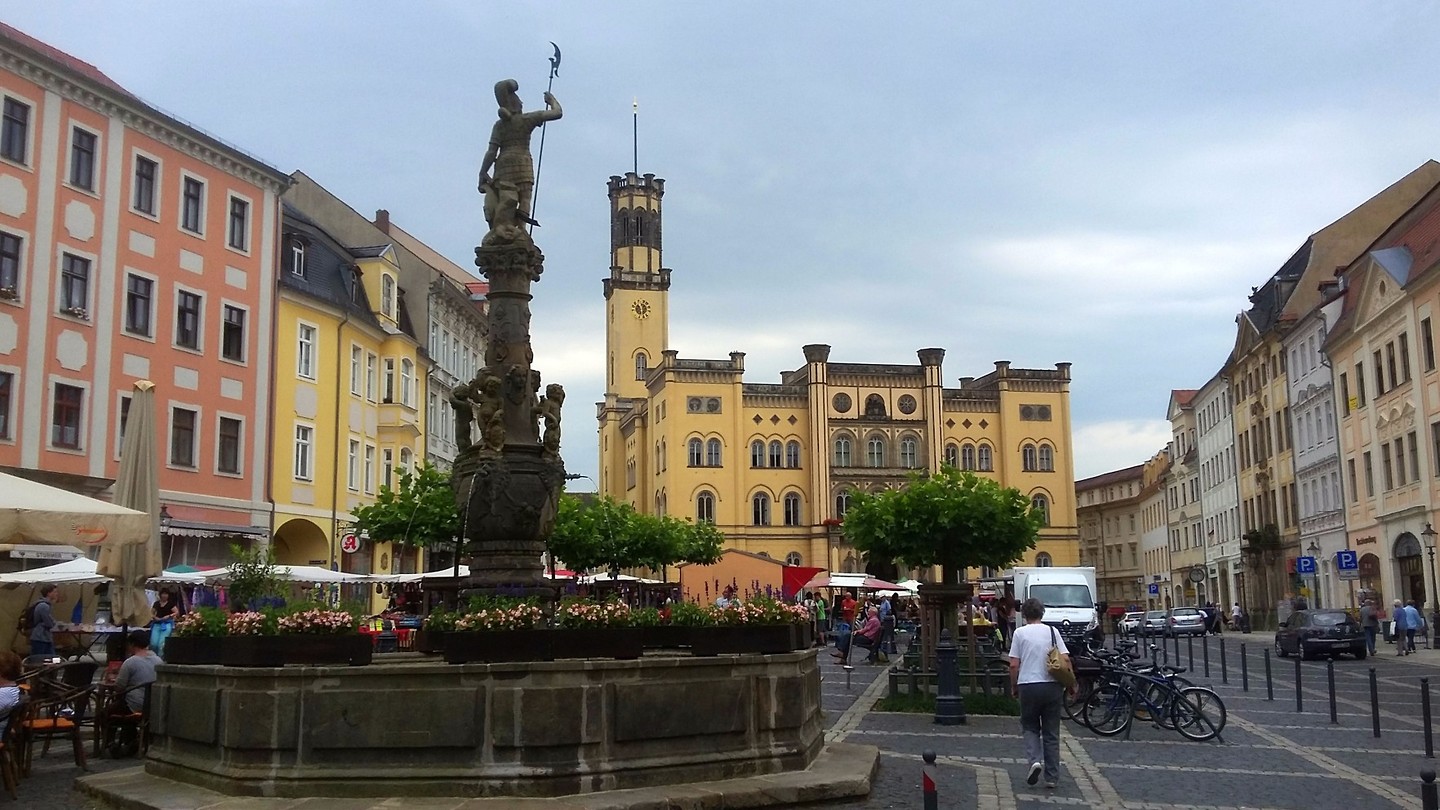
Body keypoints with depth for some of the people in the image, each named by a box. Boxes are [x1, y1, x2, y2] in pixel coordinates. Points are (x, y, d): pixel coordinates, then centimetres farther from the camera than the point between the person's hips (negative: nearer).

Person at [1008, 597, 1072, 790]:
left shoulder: (1020, 633, -1)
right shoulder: (1052, 631, 5)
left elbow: (1014, 664, -4)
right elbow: (1065, 659, -2)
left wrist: (1013, 686, 9)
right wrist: (1071, 683, 10)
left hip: (1028, 685, -2)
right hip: (1052, 685, 2)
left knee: (1030, 727, 14)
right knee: (1051, 732, 9)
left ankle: (1035, 760, -11)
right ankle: (1052, 777, 10)